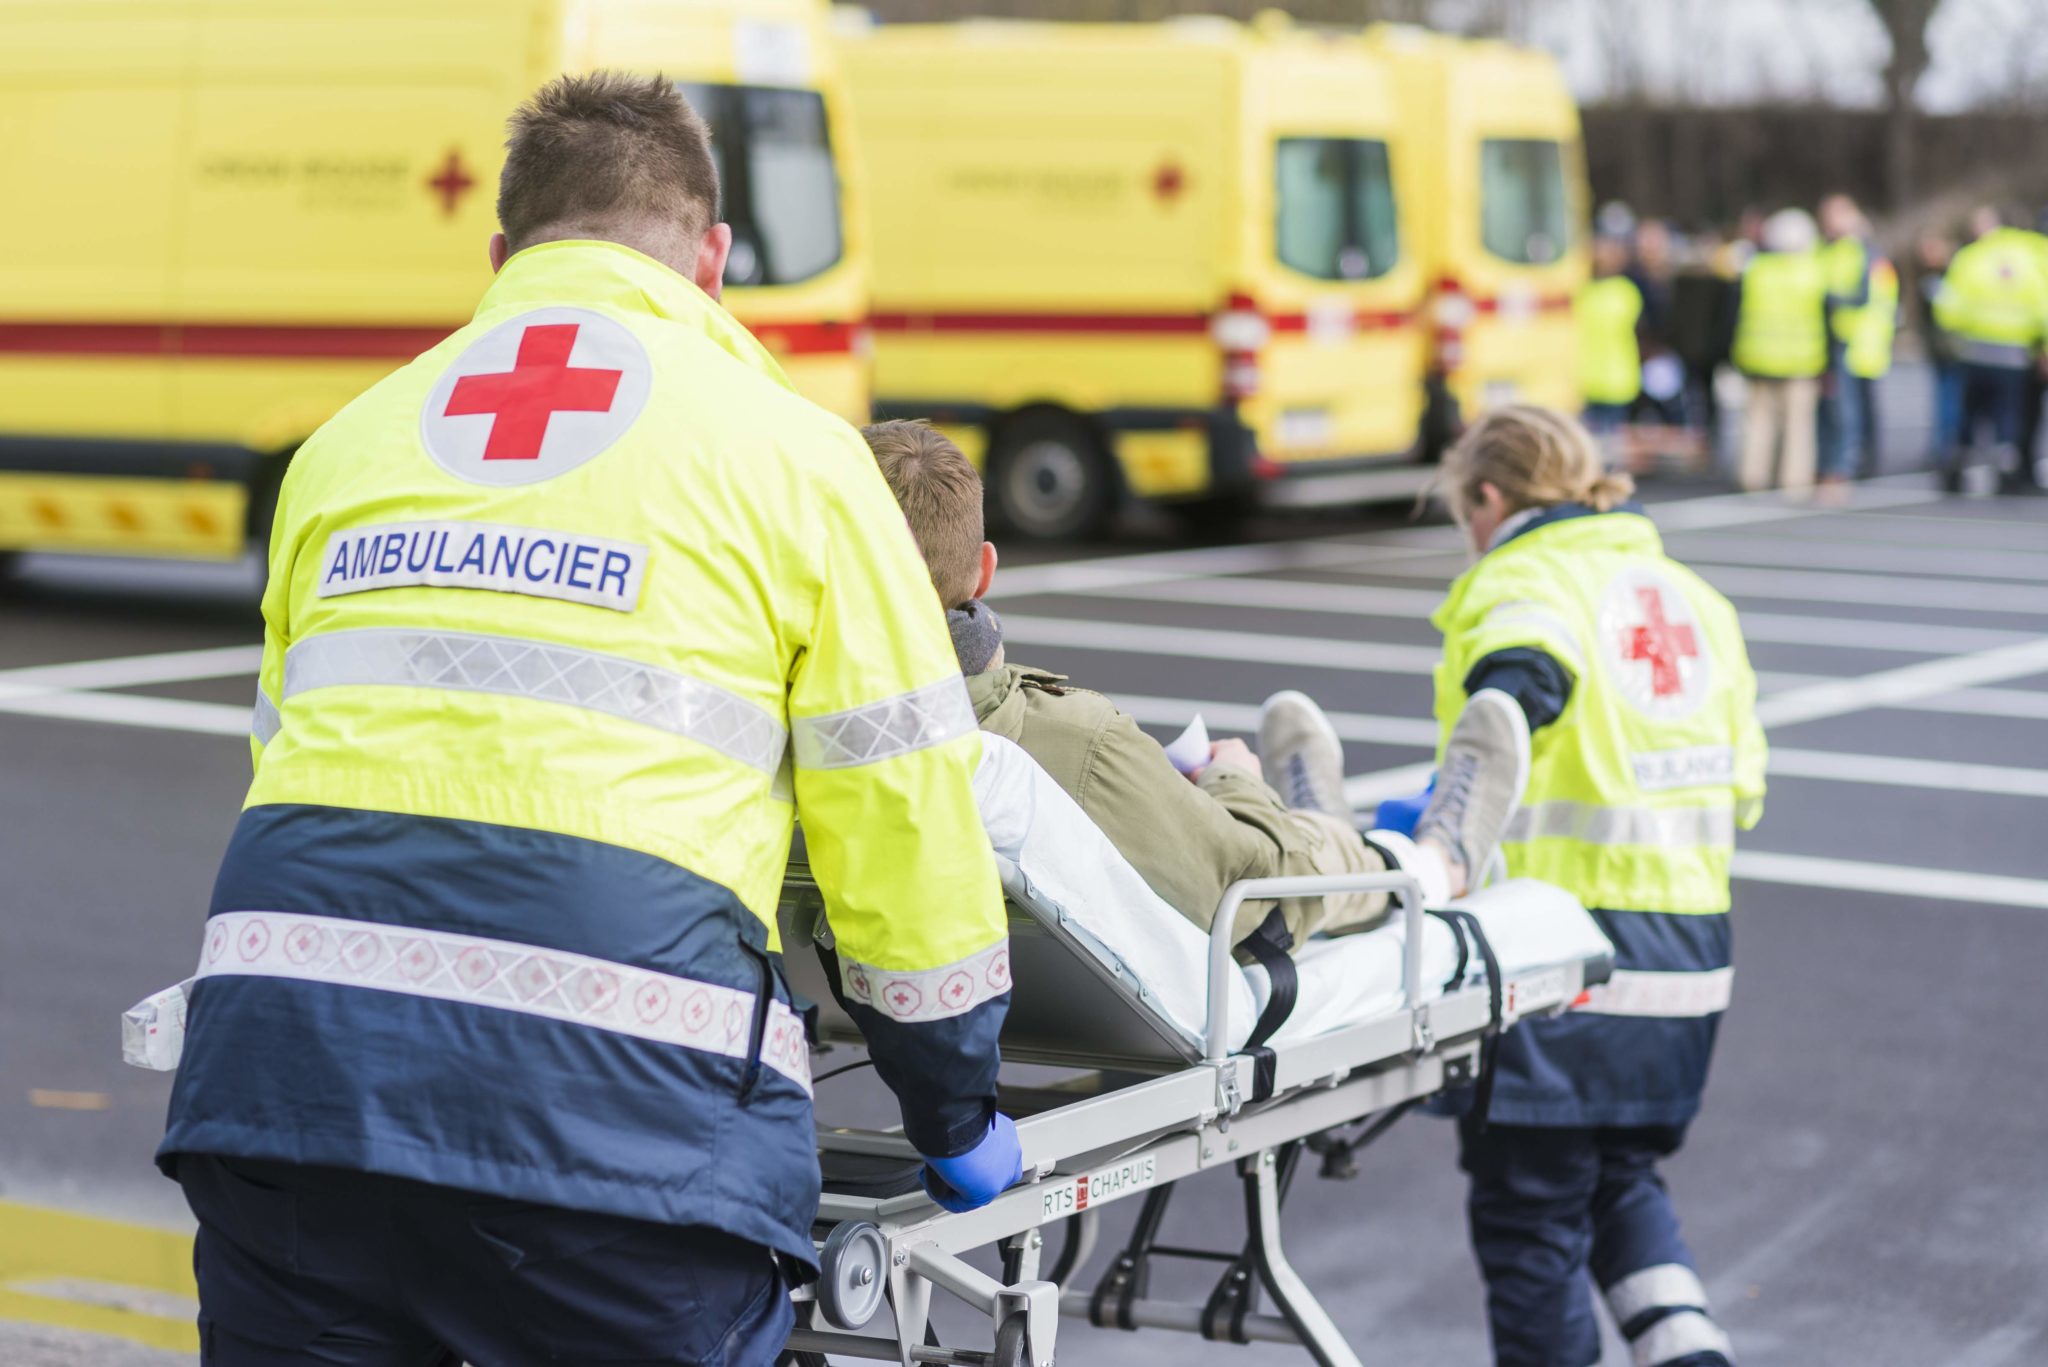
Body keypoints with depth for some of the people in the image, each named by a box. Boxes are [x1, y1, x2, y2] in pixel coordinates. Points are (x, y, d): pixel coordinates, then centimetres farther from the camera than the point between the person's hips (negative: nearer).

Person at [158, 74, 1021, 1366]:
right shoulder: (788, 447, 9)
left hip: (285, 1063, 4)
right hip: (614, 1106, -4)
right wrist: (959, 1117, 22)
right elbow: (905, 807, 10)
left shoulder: (348, 441, 23)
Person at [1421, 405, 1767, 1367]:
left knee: (1530, 1211, 5)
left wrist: (1442, 846, -36)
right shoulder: (1694, 597, 16)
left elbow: (1505, 715, -28)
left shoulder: (1524, 584, -6)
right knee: (1622, 1177, 23)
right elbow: (1742, 791, 17)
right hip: (1688, 954, 7)